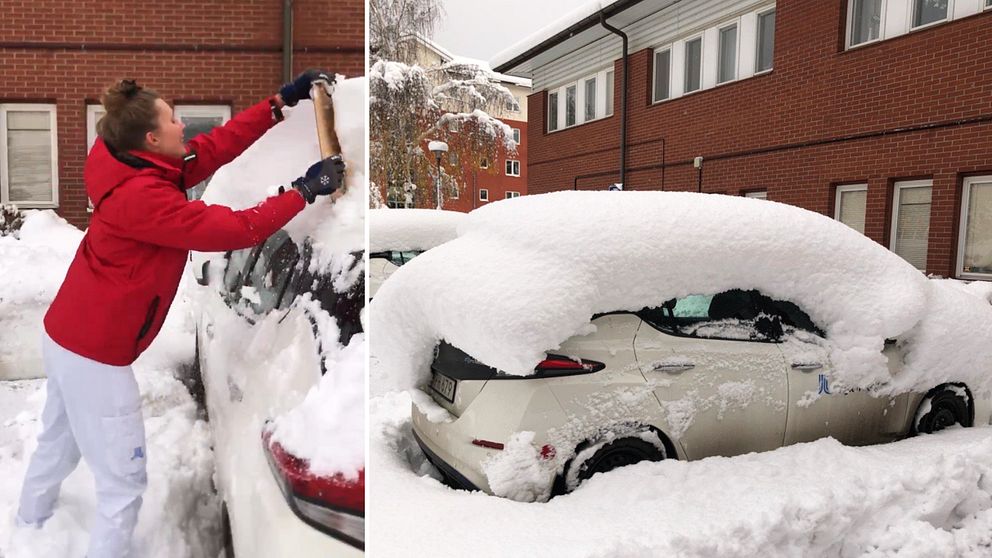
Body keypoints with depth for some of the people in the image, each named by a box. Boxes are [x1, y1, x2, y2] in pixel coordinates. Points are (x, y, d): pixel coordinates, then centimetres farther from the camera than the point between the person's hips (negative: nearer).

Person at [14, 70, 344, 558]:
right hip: (95, 355, -10)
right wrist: (304, 192, -21)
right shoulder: (143, 197, -27)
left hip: (68, 334, 10)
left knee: (59, 441, 33)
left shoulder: (143, 171, -1)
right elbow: (235, 229, -28)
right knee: (124, 480, 4)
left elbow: (219, 144, -2)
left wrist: (282, 101, -3)